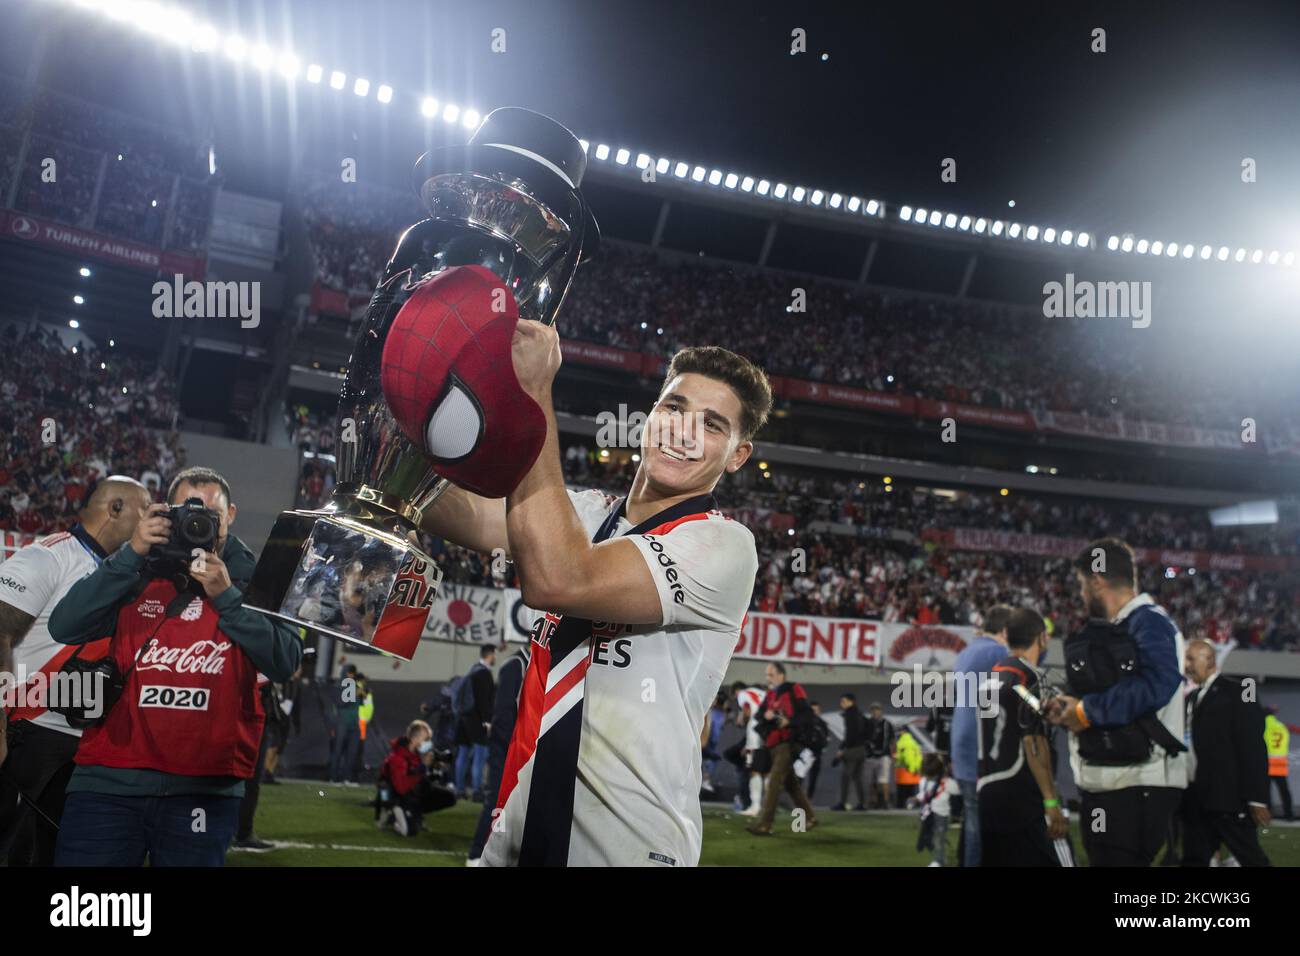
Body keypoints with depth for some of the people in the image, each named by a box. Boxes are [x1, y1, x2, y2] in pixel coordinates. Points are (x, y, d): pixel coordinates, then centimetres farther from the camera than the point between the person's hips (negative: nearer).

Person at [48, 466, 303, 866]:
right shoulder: (138, 574, 8)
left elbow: (285, 663, -7)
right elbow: (65, 628, -5)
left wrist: (226, 596, -13)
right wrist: (131, 553, -12)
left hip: (204, 788, -1)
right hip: (109, 779, 1)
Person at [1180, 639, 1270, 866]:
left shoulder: (1236, 692, -5)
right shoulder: (1192, 698, 16)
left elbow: (1254, 747, -10)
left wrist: (1257, 798, -15)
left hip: (1228, 796, -7)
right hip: (1196, 797, 7)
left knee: (1251, 858, 3)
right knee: (1194, 860, 7)